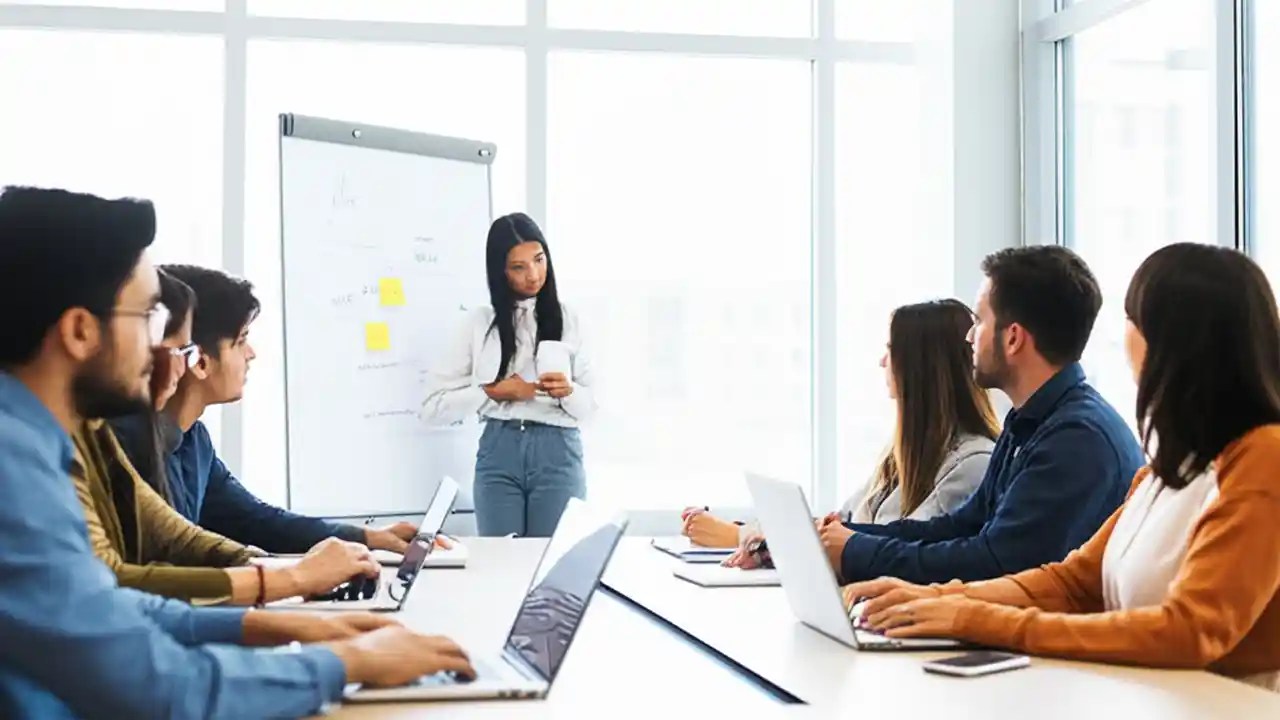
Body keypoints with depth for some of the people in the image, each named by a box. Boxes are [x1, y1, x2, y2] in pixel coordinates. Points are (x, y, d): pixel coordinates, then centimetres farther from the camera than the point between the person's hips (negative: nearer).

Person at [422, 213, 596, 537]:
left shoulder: (568, 320, 7)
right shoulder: (481, 322, 6)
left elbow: (590, 403, 7)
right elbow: (433, 405, 2)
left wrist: (568, 391, -14)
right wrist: (492, 392, -9)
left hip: (557, 452, 0)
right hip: (499, 451, 0)